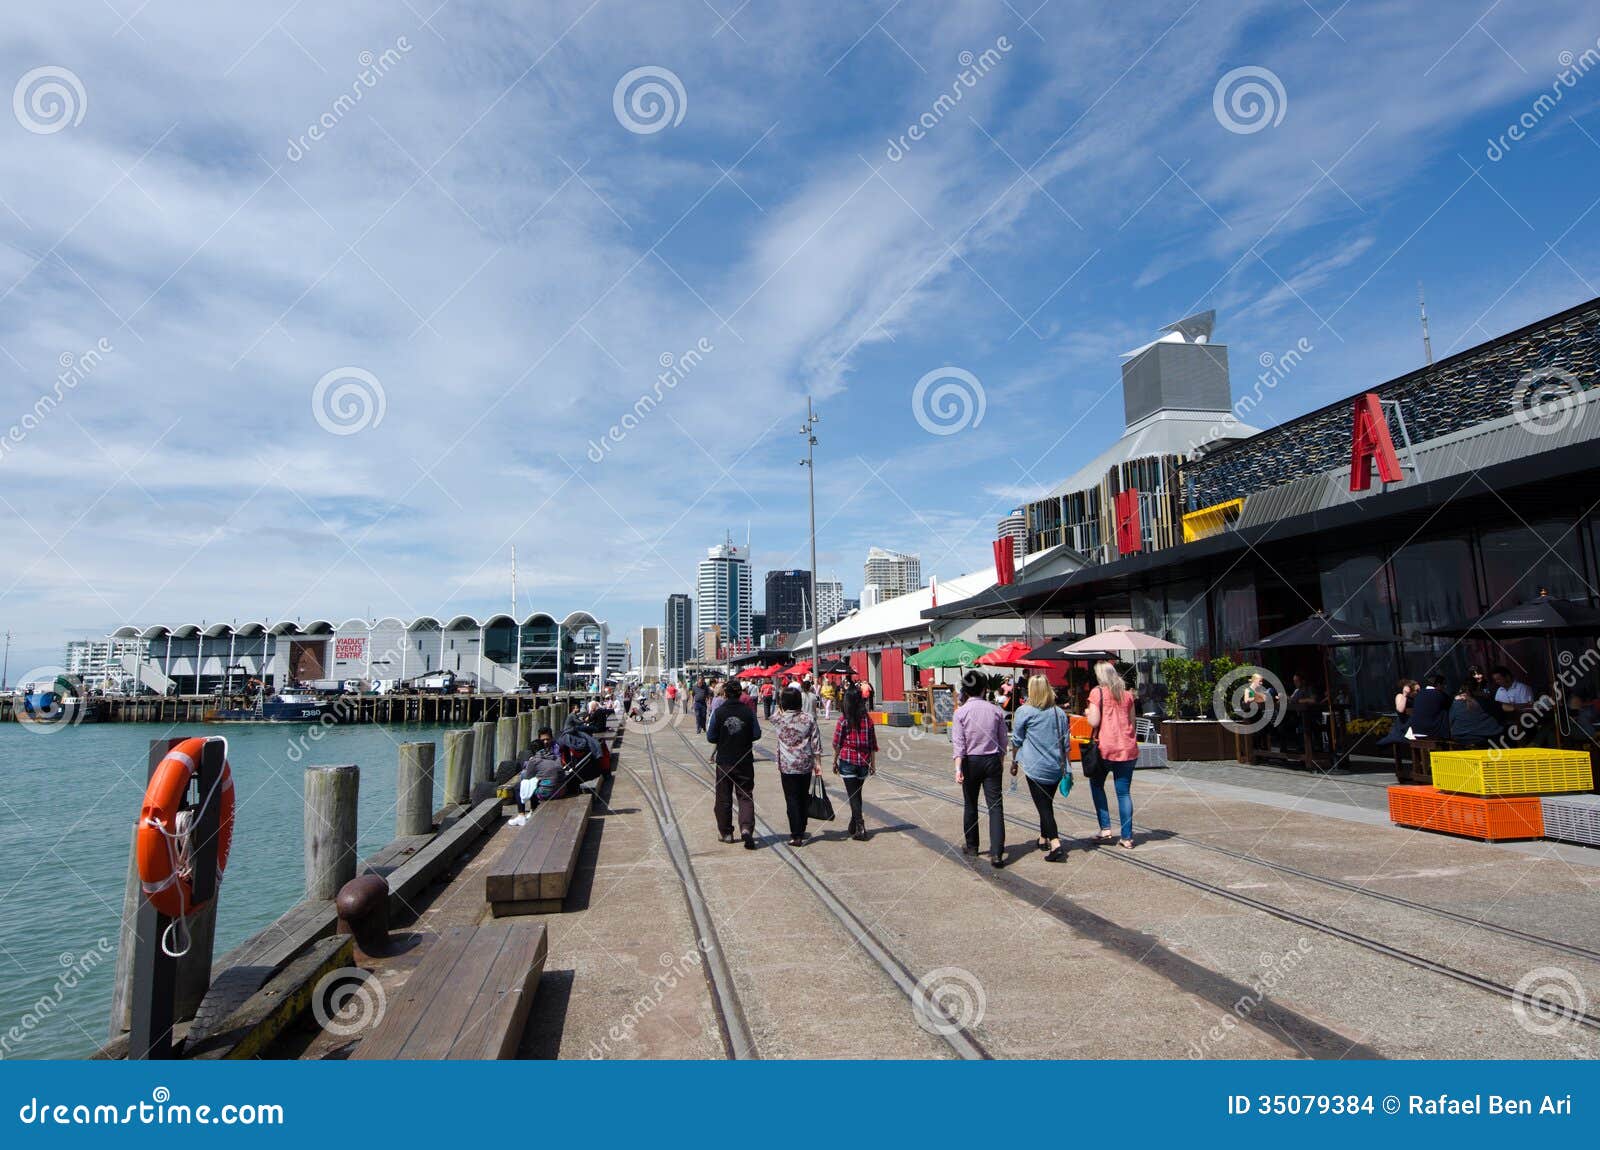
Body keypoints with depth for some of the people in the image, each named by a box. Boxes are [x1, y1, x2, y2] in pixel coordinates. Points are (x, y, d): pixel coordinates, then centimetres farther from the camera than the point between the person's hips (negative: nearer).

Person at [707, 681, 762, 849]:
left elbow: (711, 737, -4)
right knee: (745, 796, 6)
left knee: (723, 797, 12)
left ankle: (725, 833, 19)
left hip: (724, 761, 0)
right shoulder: (748, 711, -7)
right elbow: (757, 734, -1)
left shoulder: (718, 712, -9)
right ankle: (746, 827, -13)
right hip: (745, 761, 0)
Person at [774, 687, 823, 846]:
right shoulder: (808, 719, -3)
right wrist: (818, 764, 4)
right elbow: (816, 744, -2)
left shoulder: (780, 719, -8)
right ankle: (801, 832, 27)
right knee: (804, 798, 15)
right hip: (806, 765, 3)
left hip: (787, 766, -3)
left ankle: (796, 836, -5)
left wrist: (779, 707, 34)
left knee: (792, 800, 0)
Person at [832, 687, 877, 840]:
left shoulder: (844, 718, -8)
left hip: (847, 760, -4)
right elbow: (873, 744, 4)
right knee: (857, 793, 17)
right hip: (863, 761, 4)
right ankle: (854, 826, 27)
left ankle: (860, 826, -12)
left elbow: (837, 743, -6)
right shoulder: (867, 718, 1)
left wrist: (835, 761, 5)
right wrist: (873, 764, 11)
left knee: (852, 794, -1)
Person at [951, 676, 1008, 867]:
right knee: (995, 806, -1)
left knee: (970, 804, 15)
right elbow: (1003, 740, 7)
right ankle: (996, 853, -9)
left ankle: (971, 846, 28)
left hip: (971, 761, -1)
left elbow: (958, 743, -12)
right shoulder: (996, 710, 1)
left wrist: (958, 768, -14)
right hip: (992, 760, 1)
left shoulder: (961, 712, -6)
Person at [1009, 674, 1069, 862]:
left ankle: (1056, 844, -16)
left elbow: (1016, 740, -2)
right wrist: (1064, 766, 19)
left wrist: (1014, 762, 11)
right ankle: (1043, 839, 32)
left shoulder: (1024, 711, -8)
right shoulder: (1059, 713, 5)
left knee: (1043, 805, -4)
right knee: (1047, 803, 19)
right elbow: (1065, 743, 10)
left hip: (1035, 767, -5)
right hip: (1055, 767, 5)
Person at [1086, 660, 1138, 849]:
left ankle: (1105, 828, 8)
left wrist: (1087, 714, 8)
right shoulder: (1127, 694, 9)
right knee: (1124, 792, 6)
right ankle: (1127, 837, 5)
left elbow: (1094, 722, -11)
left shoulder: (1097, 692, -4)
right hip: (1127, 748, 4)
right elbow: (1132, 722, 12)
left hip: (1105, 748, -3)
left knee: (1097, 785, 16)